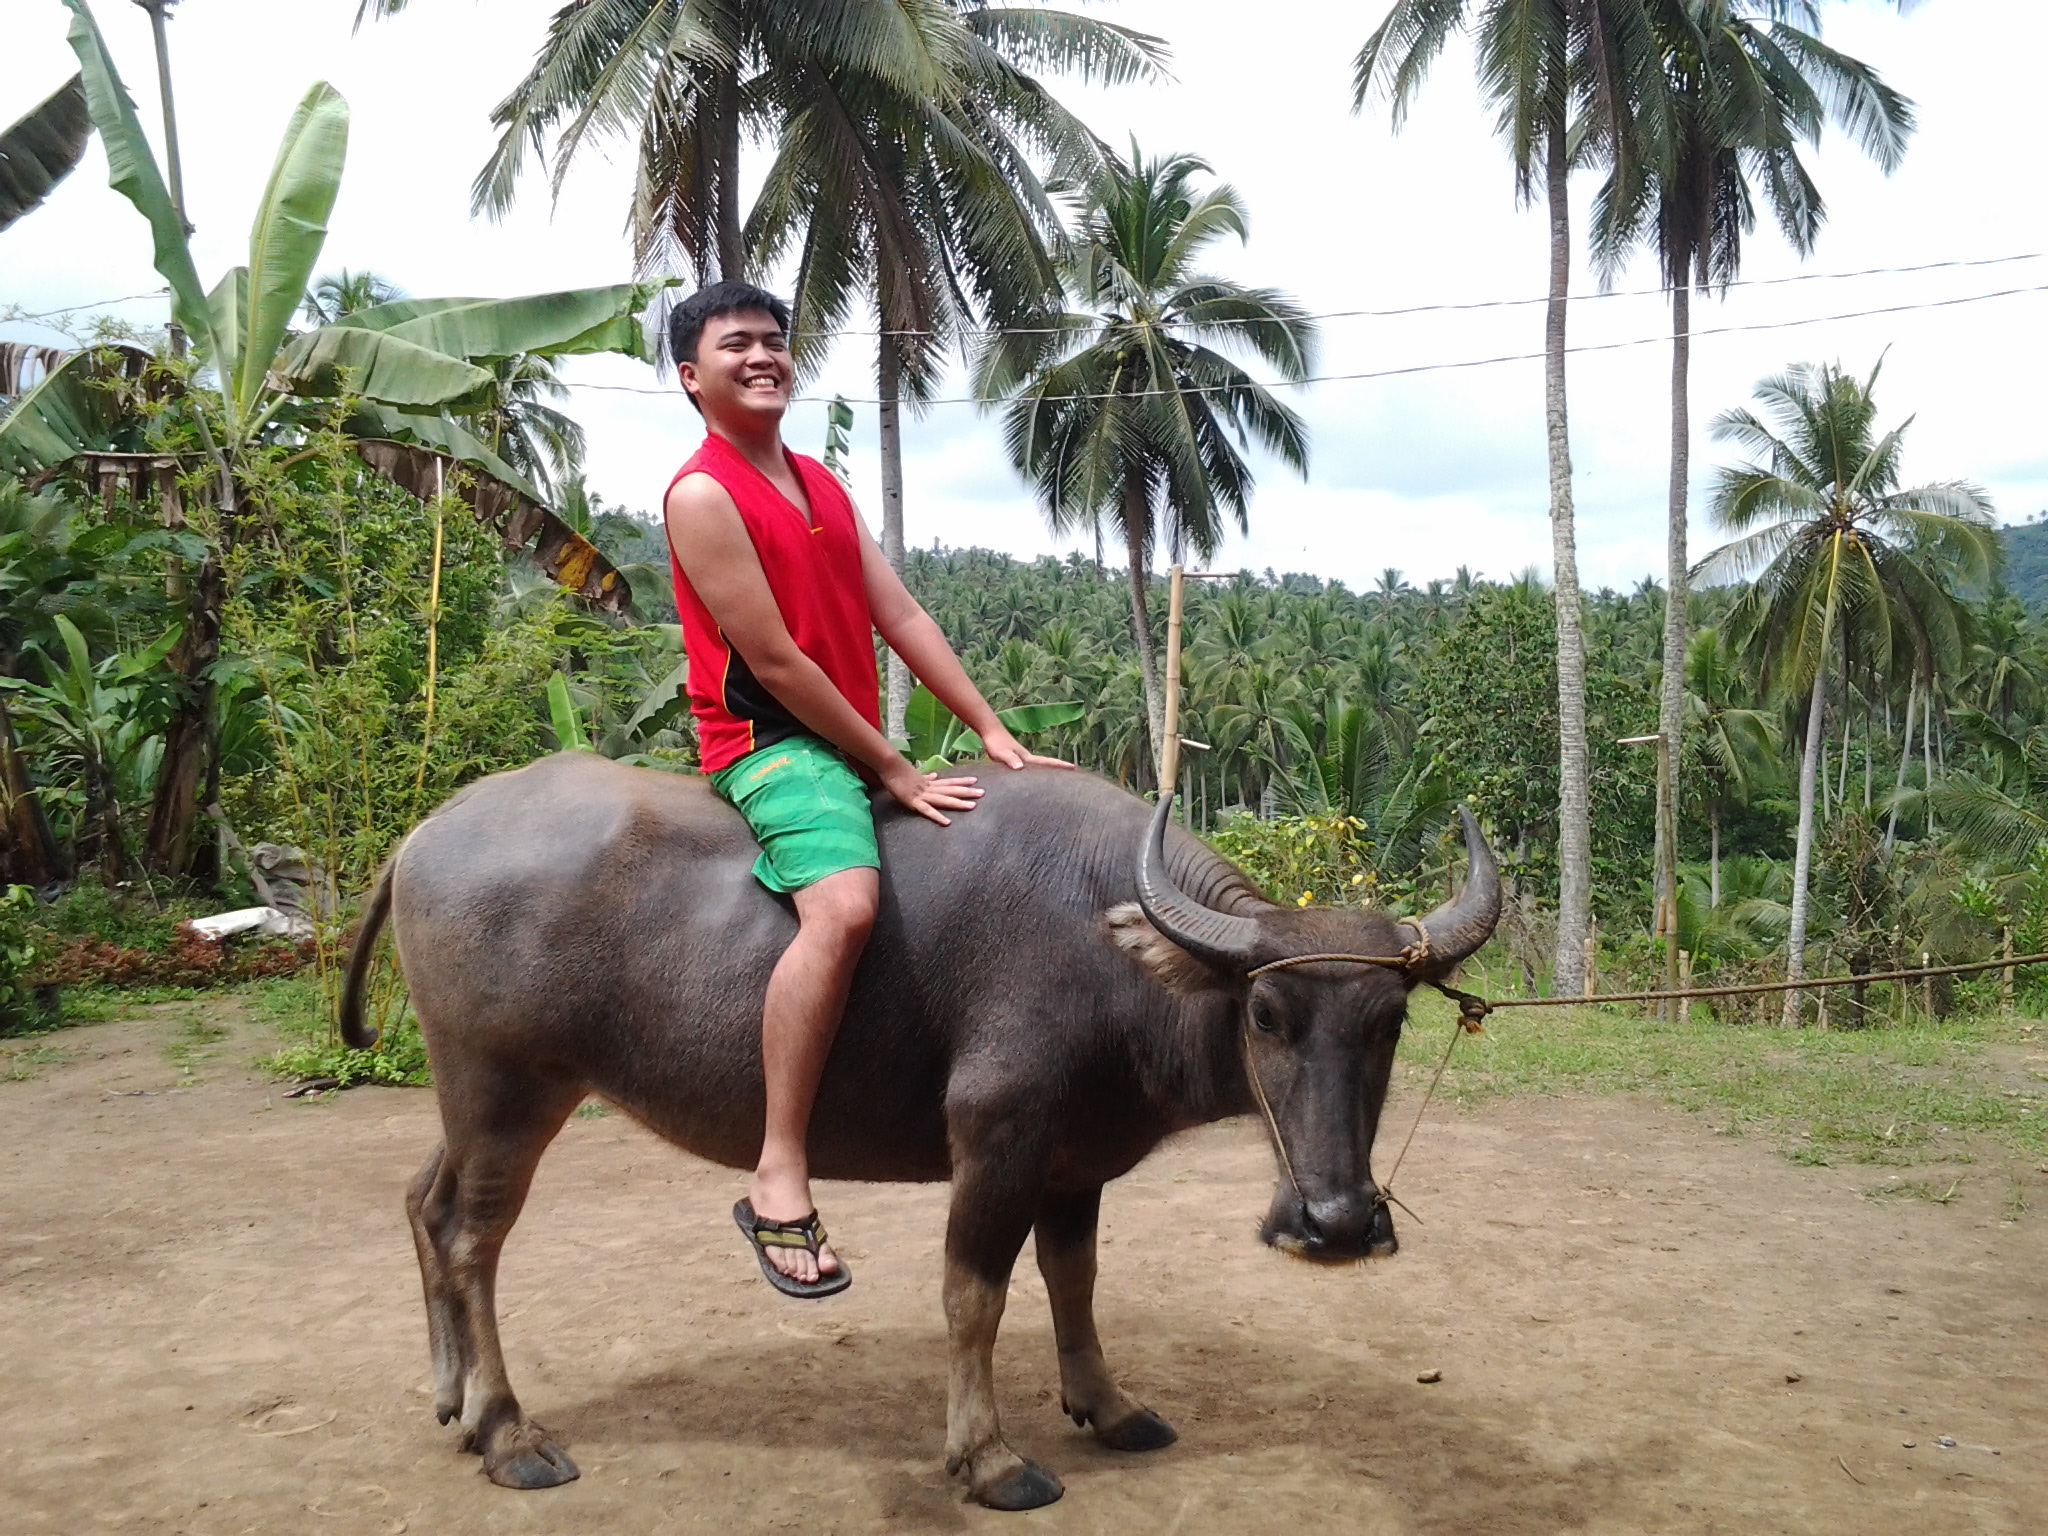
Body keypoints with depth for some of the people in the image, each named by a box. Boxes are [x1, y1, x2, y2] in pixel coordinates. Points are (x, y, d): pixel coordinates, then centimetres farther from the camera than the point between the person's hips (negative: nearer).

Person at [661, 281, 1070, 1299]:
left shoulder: (822, 486, 17)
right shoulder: (702, 494, -8)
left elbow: (901, 616, 12)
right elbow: (773, 660, -14)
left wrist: (992, 731, 4)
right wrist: (895, 772, -13)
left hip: (855, 748, 9)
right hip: (769, 742, -9)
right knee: (845, 902, -34)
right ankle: (778, 1180, -30)